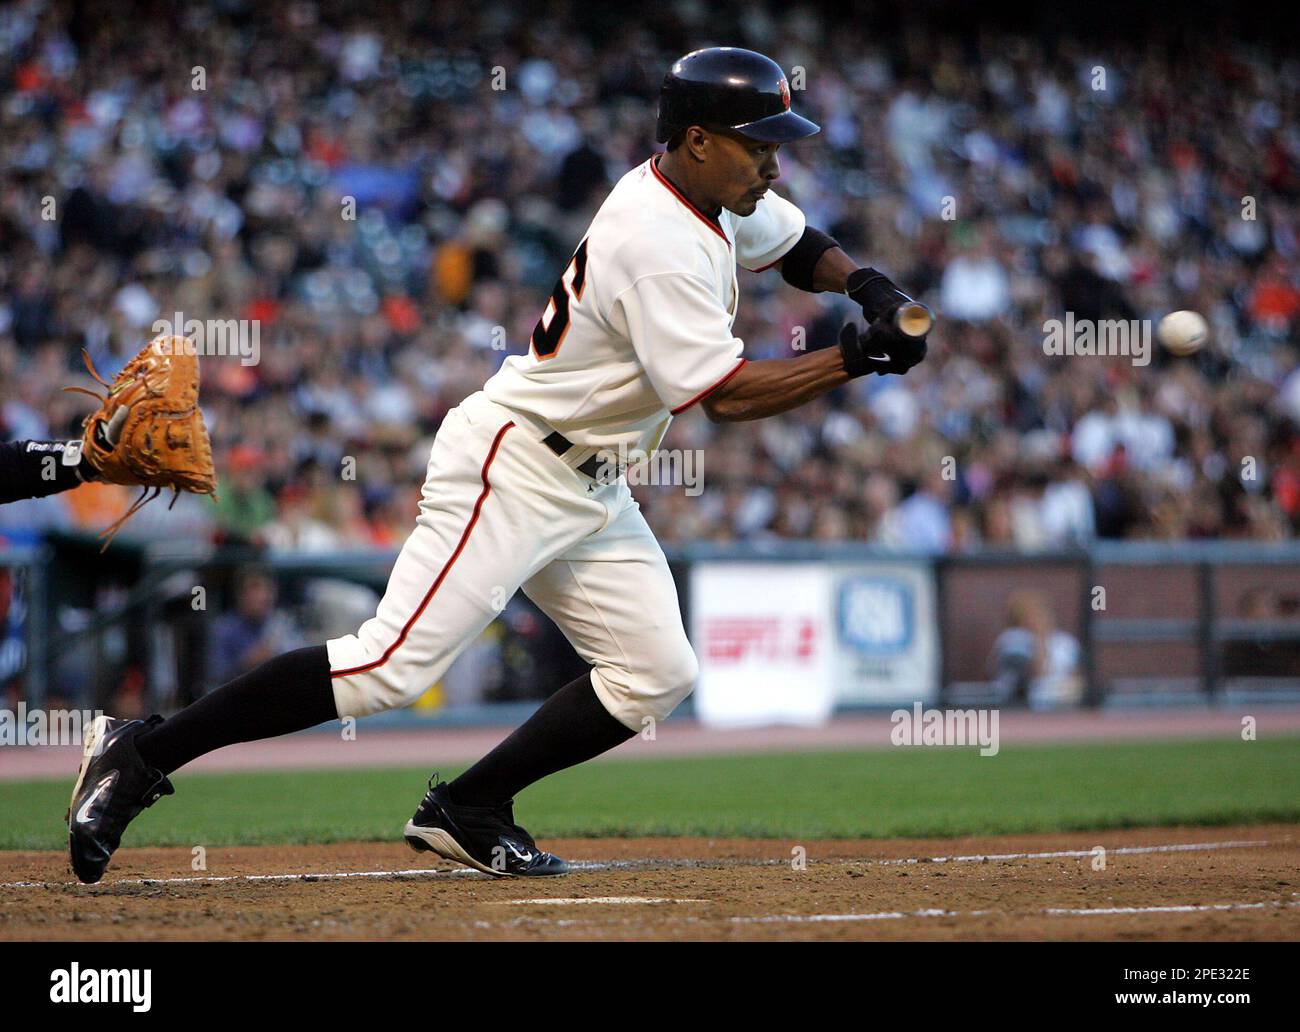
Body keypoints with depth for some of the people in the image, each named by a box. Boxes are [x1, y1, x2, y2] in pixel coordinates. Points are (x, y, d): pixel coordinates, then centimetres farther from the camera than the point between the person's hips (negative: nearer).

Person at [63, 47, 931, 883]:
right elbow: (724, 395, -24)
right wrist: (858, 358, -21)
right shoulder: (660, 246, -23)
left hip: (590, 489, 10)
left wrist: (865, 283, 4)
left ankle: (468, 811, 9)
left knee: (658, 672, 3)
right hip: (509, 471, -10)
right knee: (393, 666, -18)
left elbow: (799, 244, 25)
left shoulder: (715, 197, 7)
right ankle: (141, 755, -14)